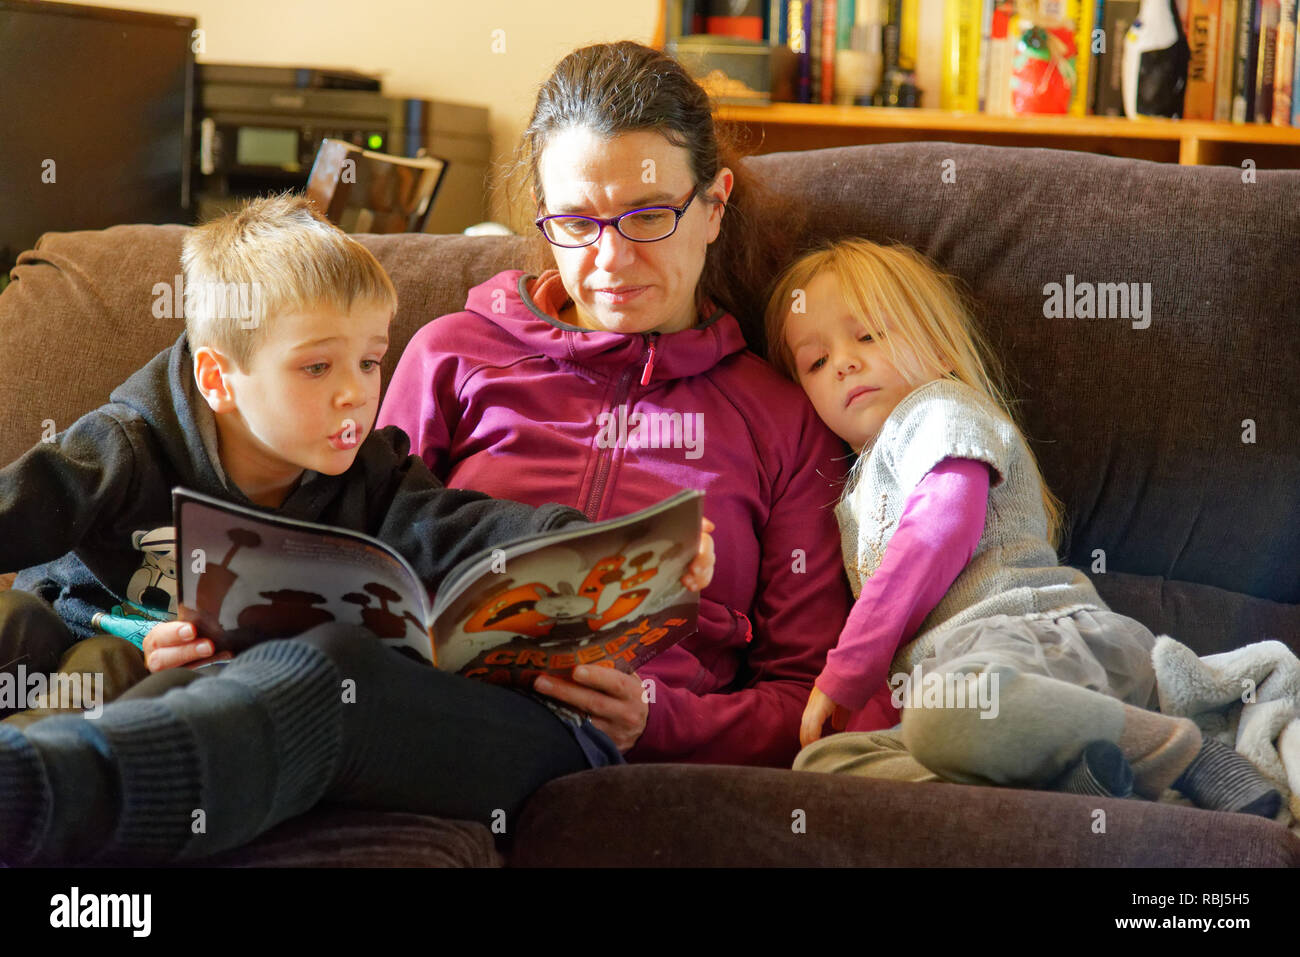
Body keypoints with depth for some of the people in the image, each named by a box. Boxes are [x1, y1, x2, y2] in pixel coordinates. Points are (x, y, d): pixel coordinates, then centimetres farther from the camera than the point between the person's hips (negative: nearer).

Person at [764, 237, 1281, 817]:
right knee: (820, 761, -20)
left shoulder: (941, 407, 14)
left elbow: (940, 536, -5)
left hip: (1036, 634, -8)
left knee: (948, 717, -42)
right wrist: (863, 703, 3)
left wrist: (845, 672, -7)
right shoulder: (857, 494, 39)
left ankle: (1182, 752, -26)